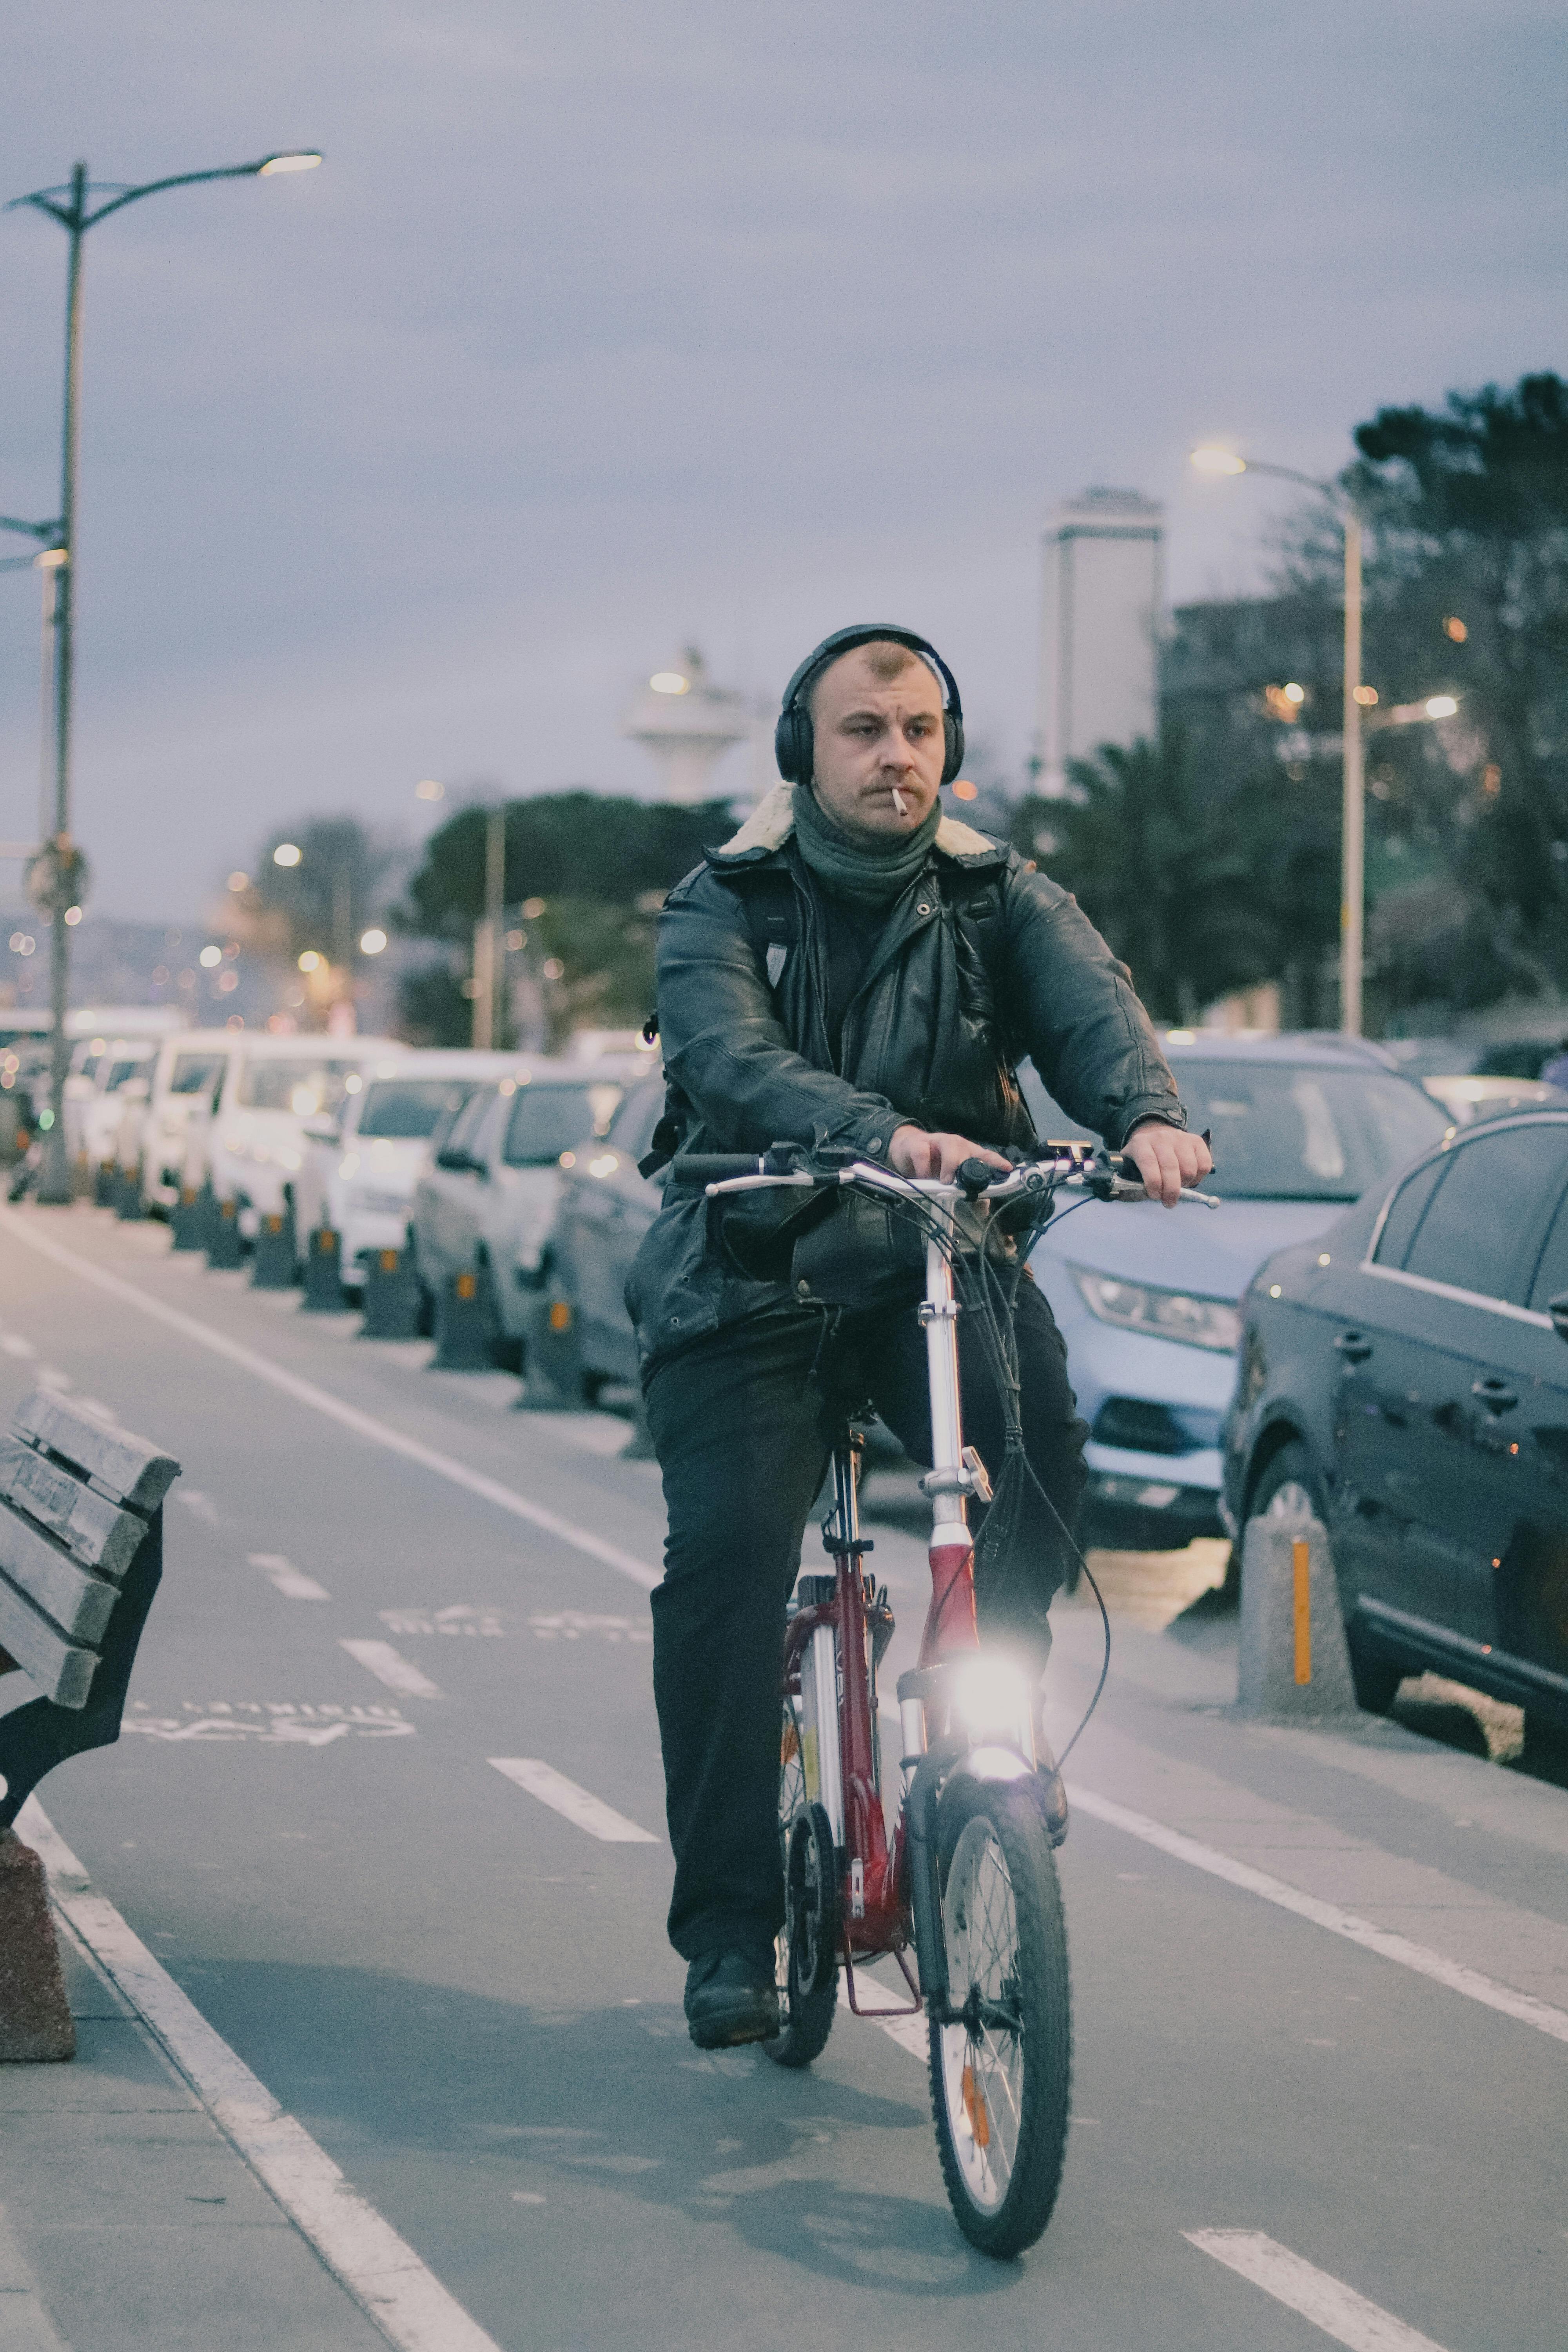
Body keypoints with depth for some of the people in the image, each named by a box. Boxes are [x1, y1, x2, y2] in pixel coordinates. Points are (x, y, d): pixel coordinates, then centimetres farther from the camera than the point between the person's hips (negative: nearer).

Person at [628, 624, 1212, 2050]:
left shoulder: (1003, 903, 6)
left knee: (1038, 1450, -27)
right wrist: (882, 1135, -40)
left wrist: (1148, 1114, -38)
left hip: (941, 1267, 1)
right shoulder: (724, 910, 0)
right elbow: (732, 1062, -20)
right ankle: (727, 1930, -9)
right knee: (725, 1557, -17)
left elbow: (1091, 1008, -14)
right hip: (753, 1277, -1)